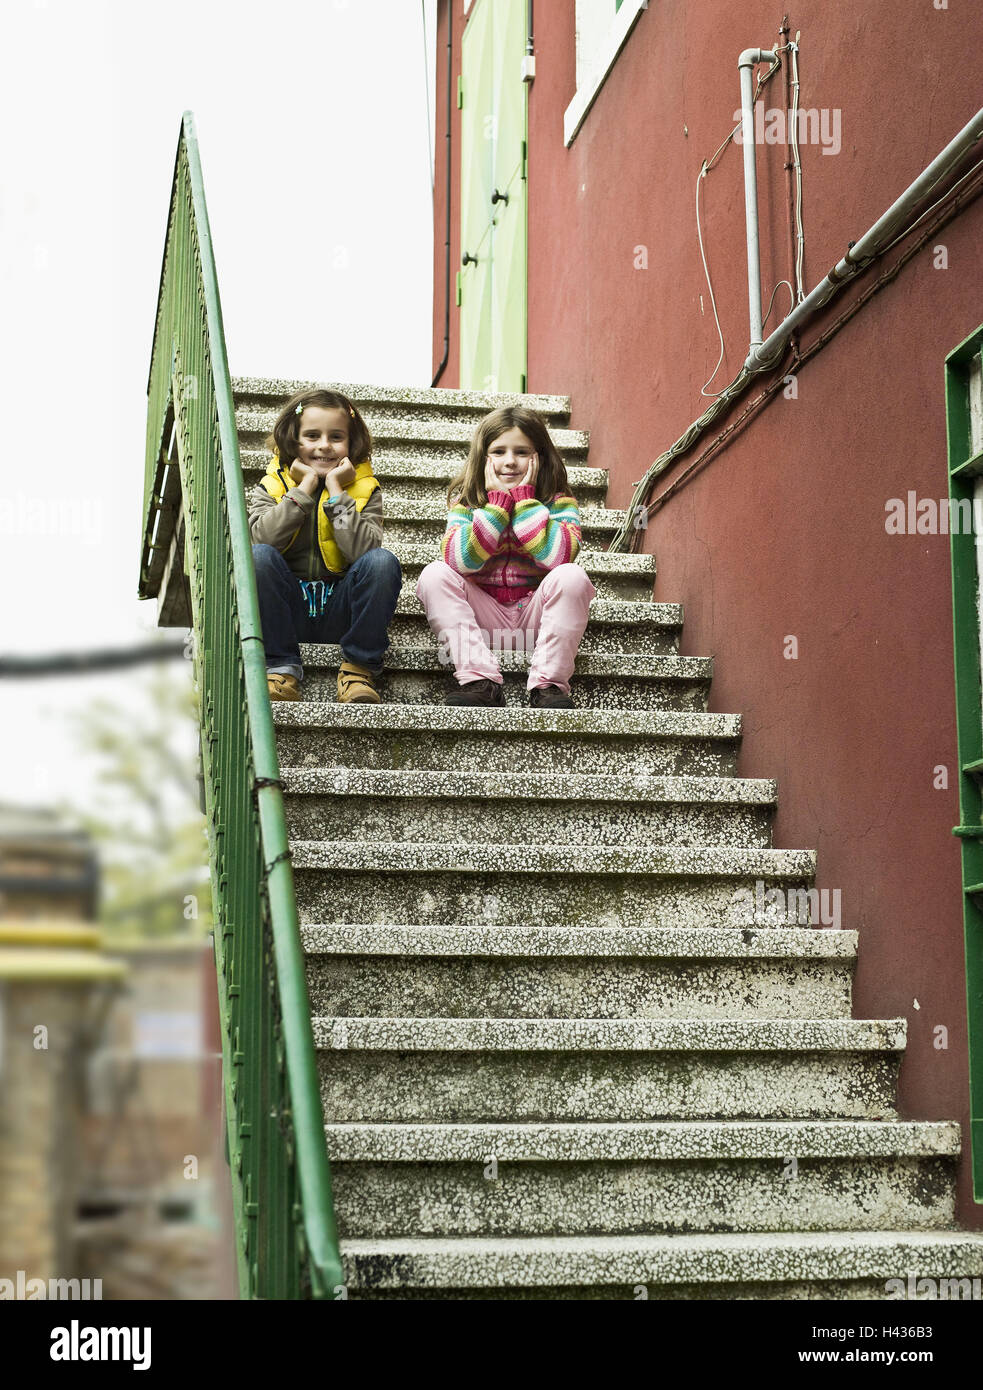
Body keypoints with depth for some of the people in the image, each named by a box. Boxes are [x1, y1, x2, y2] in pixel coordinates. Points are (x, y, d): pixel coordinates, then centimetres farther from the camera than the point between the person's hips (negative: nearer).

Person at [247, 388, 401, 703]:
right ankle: (281, 666, -19)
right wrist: (305, 487, -14)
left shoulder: (364, 489, 3)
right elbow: (263, 537, -18)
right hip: (288, 611, 0)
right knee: (258, 556, -27)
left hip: (339, 610, 0)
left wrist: (336, 491, -15)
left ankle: (359, 666, -15)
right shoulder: (271, 486, 4)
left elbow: (362, 550, -17)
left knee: (382, 561, -26)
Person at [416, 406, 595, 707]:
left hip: (535, 615, -1)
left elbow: (558, 557, -23)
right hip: (484, 618, 1)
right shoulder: (465, 501, 1)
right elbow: (459, 560, -18)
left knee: (571, 576, -27)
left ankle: (548, 684, -27)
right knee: (434, 575, -21)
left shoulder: (558, 502, -2)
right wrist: (498, 500, -17)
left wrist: (524, 498, -17)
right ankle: (480, 681, -29)